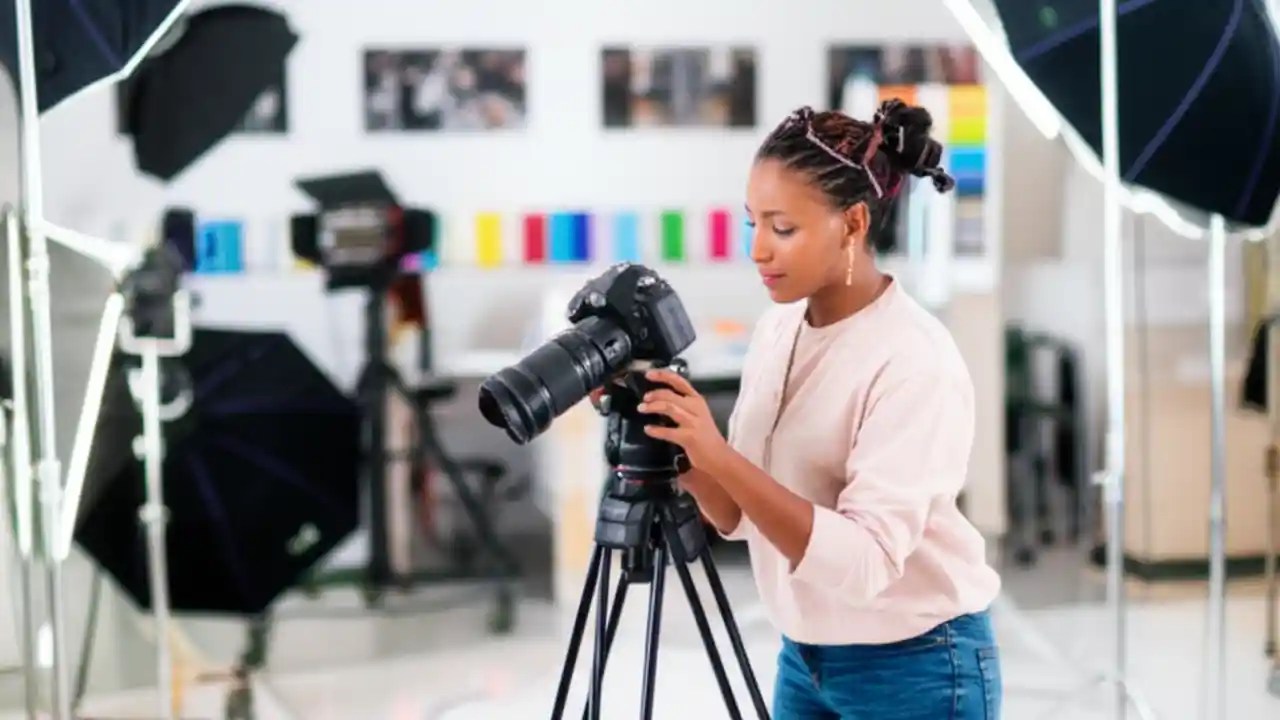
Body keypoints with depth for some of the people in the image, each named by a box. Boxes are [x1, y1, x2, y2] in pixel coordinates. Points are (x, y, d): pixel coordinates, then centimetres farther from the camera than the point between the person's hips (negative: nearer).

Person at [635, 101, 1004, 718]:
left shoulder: (915, 362, -22)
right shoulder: (777, 328, 0)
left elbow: (864, 560, -29)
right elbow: (744, 515, 4)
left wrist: (720, 457, -34)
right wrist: (675, 445, -14)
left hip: (916, 670, -7)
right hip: (805, 657, 7)